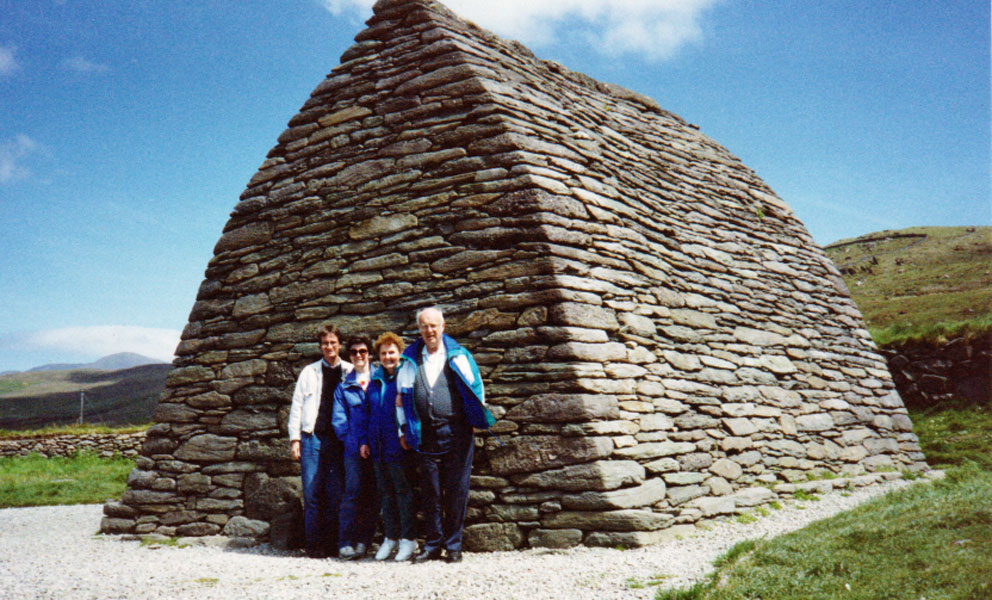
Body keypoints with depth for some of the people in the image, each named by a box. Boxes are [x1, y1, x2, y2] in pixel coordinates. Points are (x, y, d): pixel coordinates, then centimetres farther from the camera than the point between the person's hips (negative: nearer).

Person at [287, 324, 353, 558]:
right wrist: (295, 438, 2)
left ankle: (331, 543, 10)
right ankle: (313, 544, 6)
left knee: (335, 494, 0)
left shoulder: (350, 372, 8)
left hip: (339, 440, 0)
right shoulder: (309, 372, 12)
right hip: (312, 437, 0)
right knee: (312, 493, -2)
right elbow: (297, 405, 11)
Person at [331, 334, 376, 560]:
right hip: (354, 448, 0)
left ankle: (364, 541, 12)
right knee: (353, 492, -6)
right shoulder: (344, 386, 12)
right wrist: (359, 442, -5)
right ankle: (346, 542, -2)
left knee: (372, 495, 3)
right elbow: (339, 420, 7)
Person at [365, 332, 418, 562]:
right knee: (385, 493, 13)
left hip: (398, 446, -6)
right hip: (378, 447, 6)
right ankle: (391, 538, 23)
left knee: (403, 492, 0)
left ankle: (408, 539, 9)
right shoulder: (375, 381, 13)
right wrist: (365, 440, 12)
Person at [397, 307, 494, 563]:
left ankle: (453, 545, 10)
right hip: (425, 434, 2)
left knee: (456, 490, 0)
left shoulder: (458, 356, 5)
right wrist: (404, 430, 11)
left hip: (456, 433, -2)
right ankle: (432, 544, 15)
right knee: (430, 491, 5)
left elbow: (476, 389, 10)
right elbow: (401, 399, 16)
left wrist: (475, 422, 4)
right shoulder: (410, 360, 11)